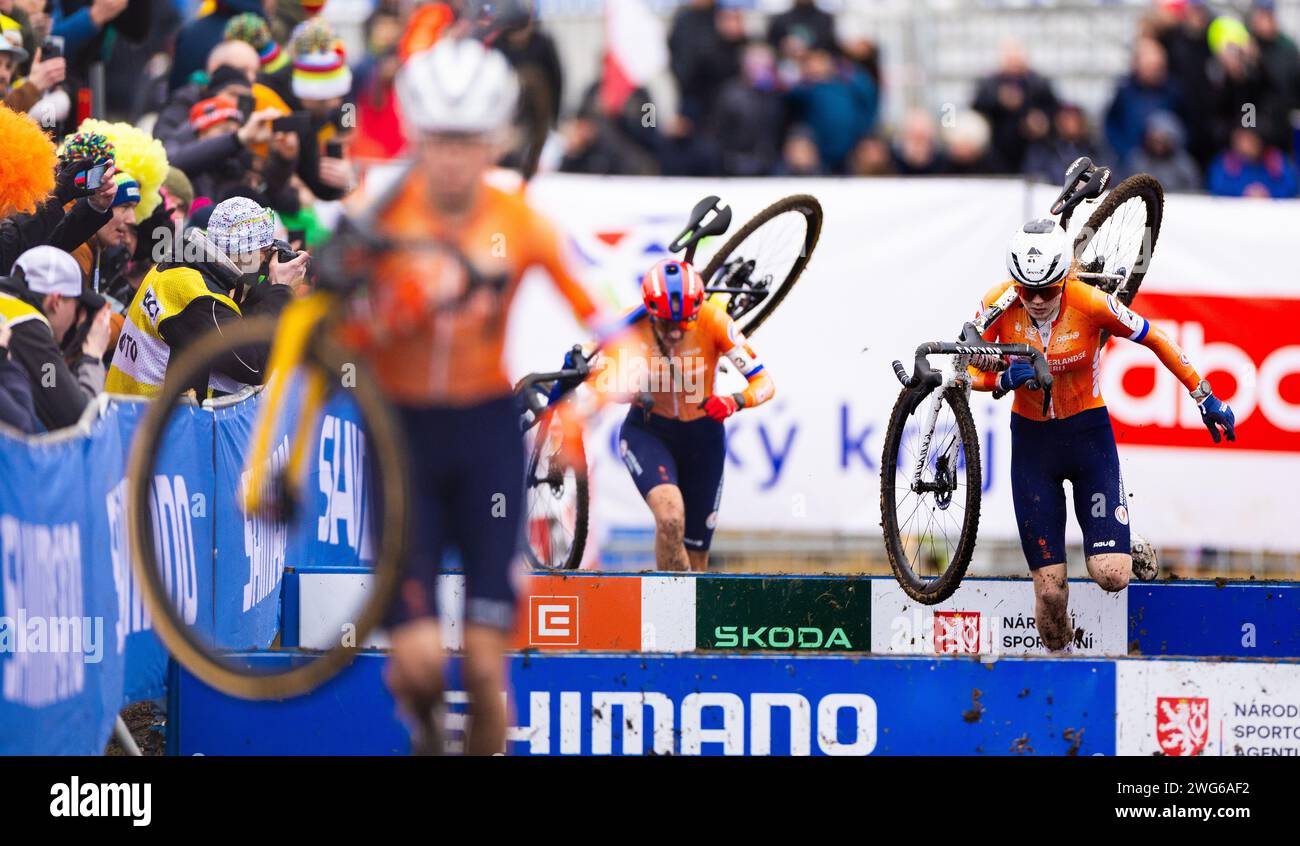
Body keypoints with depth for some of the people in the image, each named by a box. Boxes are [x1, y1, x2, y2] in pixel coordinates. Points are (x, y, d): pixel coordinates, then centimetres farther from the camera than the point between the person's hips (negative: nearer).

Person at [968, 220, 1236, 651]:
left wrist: (1205, 397, -3)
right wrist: (1004, 380, -29)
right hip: (1031, 440, 1)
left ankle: (1126, 535, 22)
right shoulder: (999, 306, -14)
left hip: (1088, 433, -1)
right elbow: (970, 373, -7)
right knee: (1050, 590, -4)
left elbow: (1155, 340, -7)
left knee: (1111, 575, -13)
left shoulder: (1091, 303, -20)